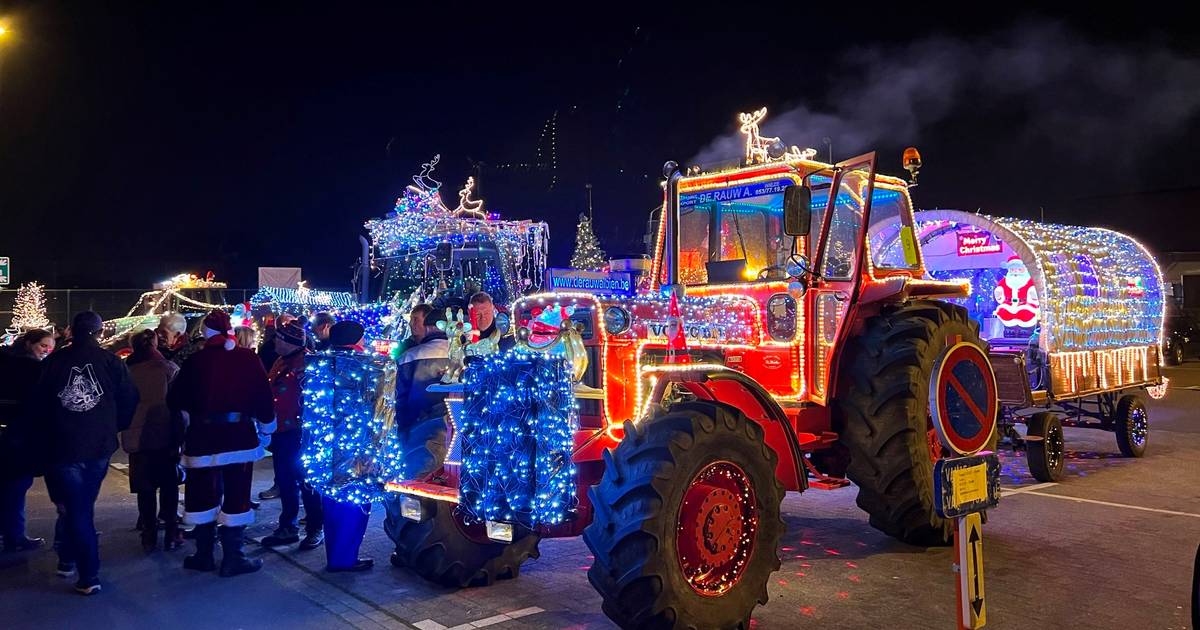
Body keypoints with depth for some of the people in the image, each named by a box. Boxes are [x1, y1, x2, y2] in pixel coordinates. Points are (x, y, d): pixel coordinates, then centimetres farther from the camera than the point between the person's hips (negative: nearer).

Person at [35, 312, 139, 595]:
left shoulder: (54, 362, -6)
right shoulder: (111, 362, -6)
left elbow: (39, 404, 2)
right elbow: (129, 401, -3)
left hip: (63, 447, -1)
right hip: (100, 447, 1)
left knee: (76, 510, 4)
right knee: (83, 505, 21)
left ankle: (89, 575, 1)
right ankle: (70, 557, 33)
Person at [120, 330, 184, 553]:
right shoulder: (169, 368, -6)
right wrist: (179, 437, -4)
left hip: (136, 437, 2)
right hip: (165, 436, -2)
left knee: (145, 487, 9)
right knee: (169, 485, 9)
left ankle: (149, 535, 11)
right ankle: (171, 533, 9)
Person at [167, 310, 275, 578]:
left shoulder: (195, 361, -5)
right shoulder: (248, 359, -6)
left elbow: (175, 400, 2)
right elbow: (264, 397, -4)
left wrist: (188, 413, 24)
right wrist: (266, 428, 10)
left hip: (203, 436, 1)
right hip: (240, 436, -1)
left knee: (203, 495, 14)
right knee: (236, 496, 6)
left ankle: (204, 555, 24)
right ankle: (232, 559, 9)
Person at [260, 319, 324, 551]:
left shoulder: (306, 362, -13)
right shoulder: (280, 363, 14)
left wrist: (305, 427, -20)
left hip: (299, 433, -9)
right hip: (280, 432, 9)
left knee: (306, 480, 0)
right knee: (285, 481, 14)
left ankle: (316, 529, 10)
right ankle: (288, 527, 25)